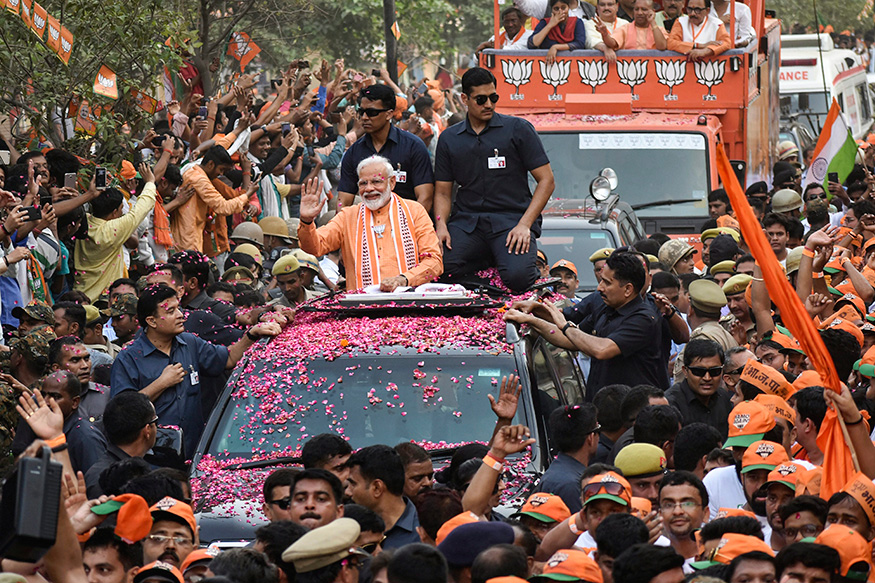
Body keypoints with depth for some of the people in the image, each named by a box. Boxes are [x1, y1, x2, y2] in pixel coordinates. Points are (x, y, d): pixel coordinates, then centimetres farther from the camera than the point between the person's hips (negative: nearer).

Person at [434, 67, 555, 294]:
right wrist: (441, 226, -6)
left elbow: (546, 180, 1)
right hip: (466, 221, 3)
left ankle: (529, 258, 4)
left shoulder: (518, 129, 4)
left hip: (511, 218, -3)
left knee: (517, 277, -31)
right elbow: (443, 192, 16)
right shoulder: (449, 139, 14)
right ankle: (489, 258, 0)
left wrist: (524, 225, -12)